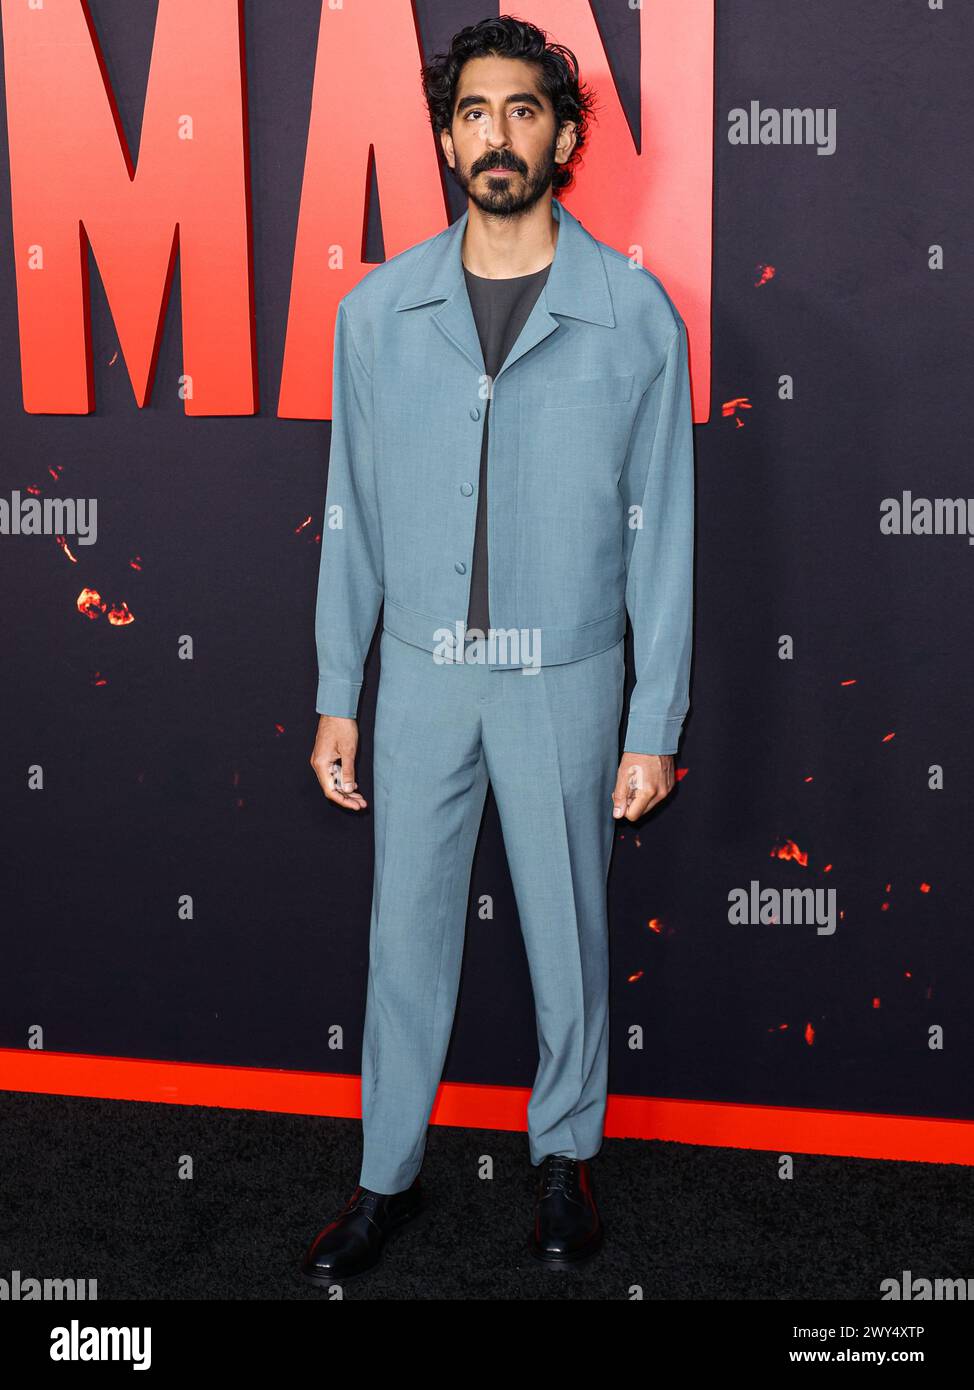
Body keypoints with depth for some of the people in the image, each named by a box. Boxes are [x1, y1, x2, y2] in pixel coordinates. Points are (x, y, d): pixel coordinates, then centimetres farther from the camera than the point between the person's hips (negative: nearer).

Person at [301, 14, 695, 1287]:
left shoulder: (635, 313, -6)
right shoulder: (380, 311, 0)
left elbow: (661, 529, -4)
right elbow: (352, 515, 5)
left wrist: (655, 725, -6)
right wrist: (336, 697, 4)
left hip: (566, 676, -1)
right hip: (423, 671, 2)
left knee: (568, 927, 12)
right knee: (407, 929, 10)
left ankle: (566, 1152, 35)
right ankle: (389, 1173, 29)